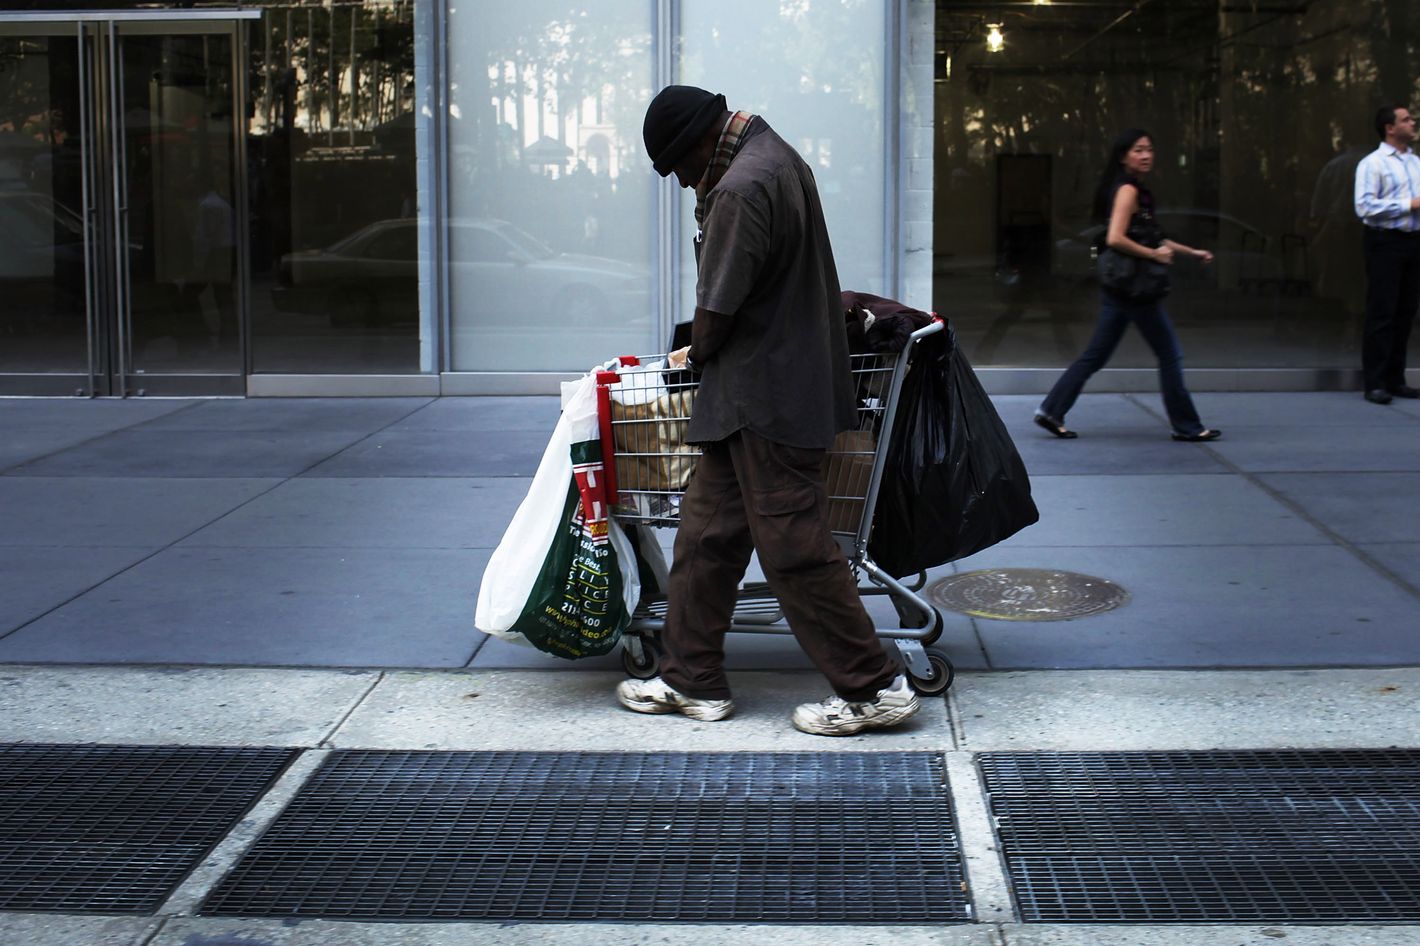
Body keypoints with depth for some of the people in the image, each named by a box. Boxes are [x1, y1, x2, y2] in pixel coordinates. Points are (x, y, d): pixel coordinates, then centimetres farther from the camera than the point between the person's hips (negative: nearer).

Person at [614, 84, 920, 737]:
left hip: (765, 396, -11)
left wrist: (696, 355, 3)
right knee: (707, 532, 14)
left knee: (794, 546, -4)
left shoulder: (742, 189, -21)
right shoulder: (775, 157, 13)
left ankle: (874, 688, 4)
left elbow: (716, 310, -15)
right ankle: (692, 680, 22)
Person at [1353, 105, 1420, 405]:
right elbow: (1365, 207, -16)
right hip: (1385, 243, -7)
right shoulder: (1373, 164, -6)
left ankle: (1395, 379, 17)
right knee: (1381, 313, -6)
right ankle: (1375, 383, -3)